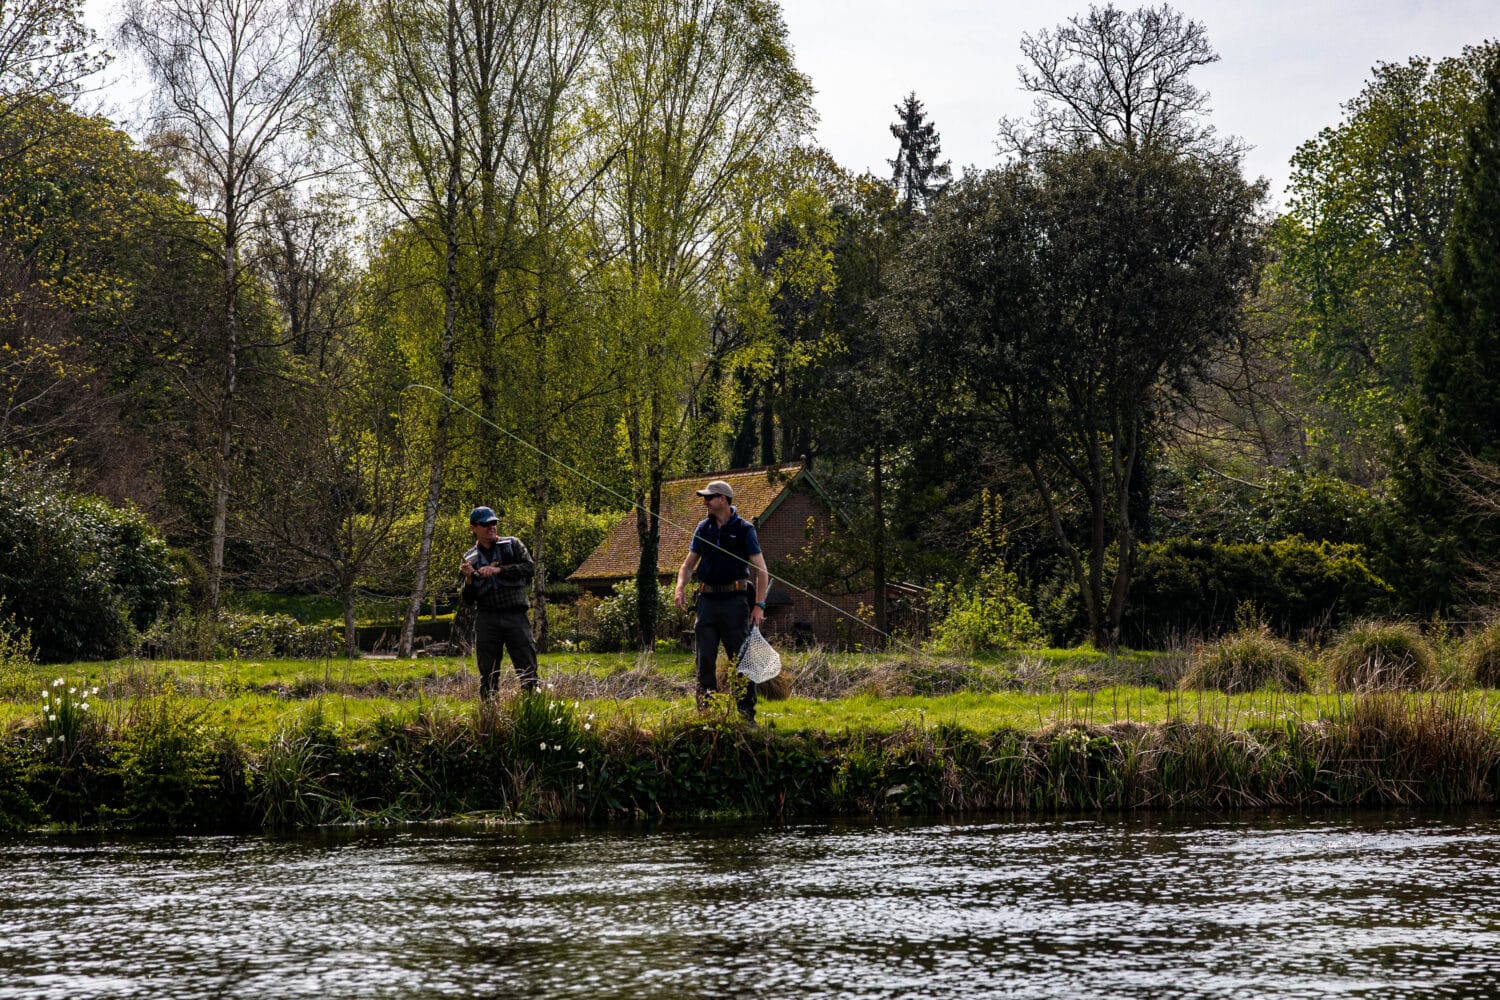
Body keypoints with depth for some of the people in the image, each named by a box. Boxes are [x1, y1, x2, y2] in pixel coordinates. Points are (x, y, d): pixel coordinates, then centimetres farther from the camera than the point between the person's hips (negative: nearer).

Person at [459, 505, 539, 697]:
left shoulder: (512, 545, 8)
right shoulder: (470, 558, 12)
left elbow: (530, 567, -8)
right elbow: (468, 600, 11)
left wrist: (499, 570, -15)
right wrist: (468, 579, -9)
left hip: (515, 615, -2)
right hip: (486, 618, 2)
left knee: (527, 669, -6)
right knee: (487, 673, 2)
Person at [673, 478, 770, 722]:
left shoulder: (743, 529, -2)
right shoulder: (703, 528, 12)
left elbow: (761, 571, -3)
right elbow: (689, 564, 17)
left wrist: (759, 605, -12)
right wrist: (680, 587, -4)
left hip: (734, 601, -5)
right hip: (707, 601, 5)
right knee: (705, 660, 3)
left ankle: (747, 713, 2)